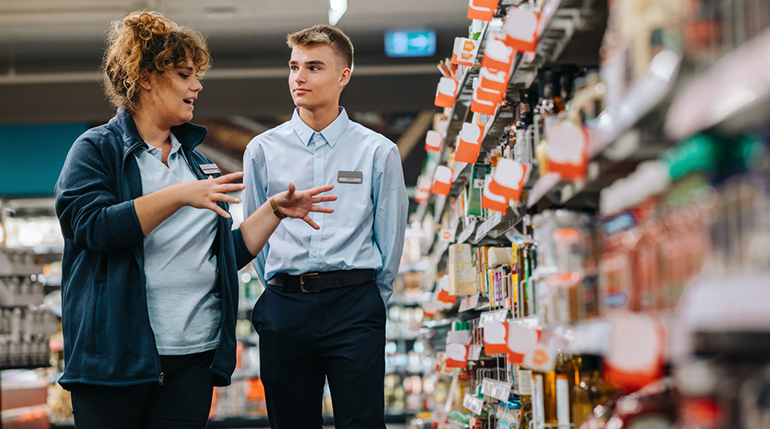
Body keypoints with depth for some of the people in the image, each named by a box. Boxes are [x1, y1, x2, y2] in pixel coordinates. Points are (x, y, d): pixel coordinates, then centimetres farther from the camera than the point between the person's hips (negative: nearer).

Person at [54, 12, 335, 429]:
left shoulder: (195, 160, 19)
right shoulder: (95, 149, 1)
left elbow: (229, 253, 20)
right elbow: (93, 226, -17)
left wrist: (275, 210, 10)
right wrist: (179, 196, -22)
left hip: (194, 353, 5)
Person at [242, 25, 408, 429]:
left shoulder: (377, 151, 3)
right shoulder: (262, 150, 7)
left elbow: (391, 237, 8)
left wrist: (371, 300, 9)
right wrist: (284, 293, 12)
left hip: (355, 302, -2)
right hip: (284, 306, 2)